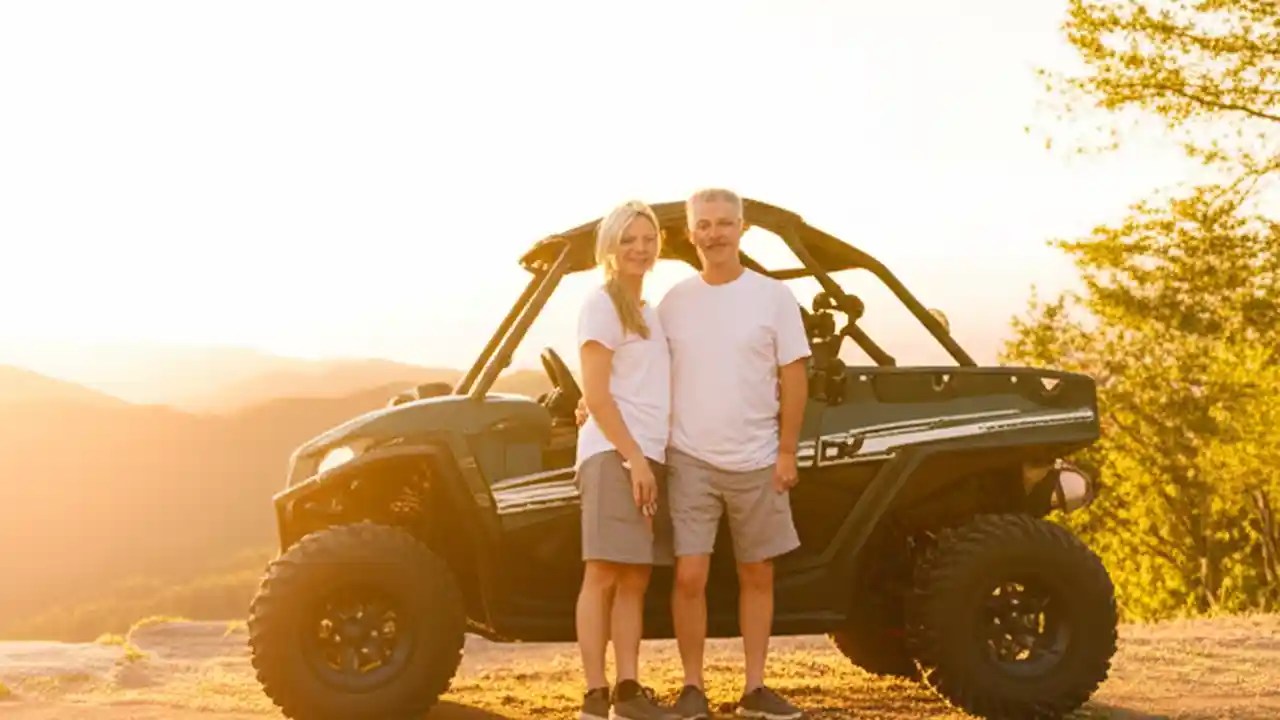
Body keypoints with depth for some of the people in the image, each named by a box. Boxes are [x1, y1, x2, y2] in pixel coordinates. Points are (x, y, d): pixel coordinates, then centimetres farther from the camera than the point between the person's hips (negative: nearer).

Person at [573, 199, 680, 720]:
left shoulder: (649, 313, 21)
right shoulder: (601, 304, -3)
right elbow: (595, 393, -11)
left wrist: (648, 459, 10)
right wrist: (633, 458, -16)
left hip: (649, 457, 8)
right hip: (614, 455, -8)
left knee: (635, 579, 5)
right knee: (604, 575, -9)